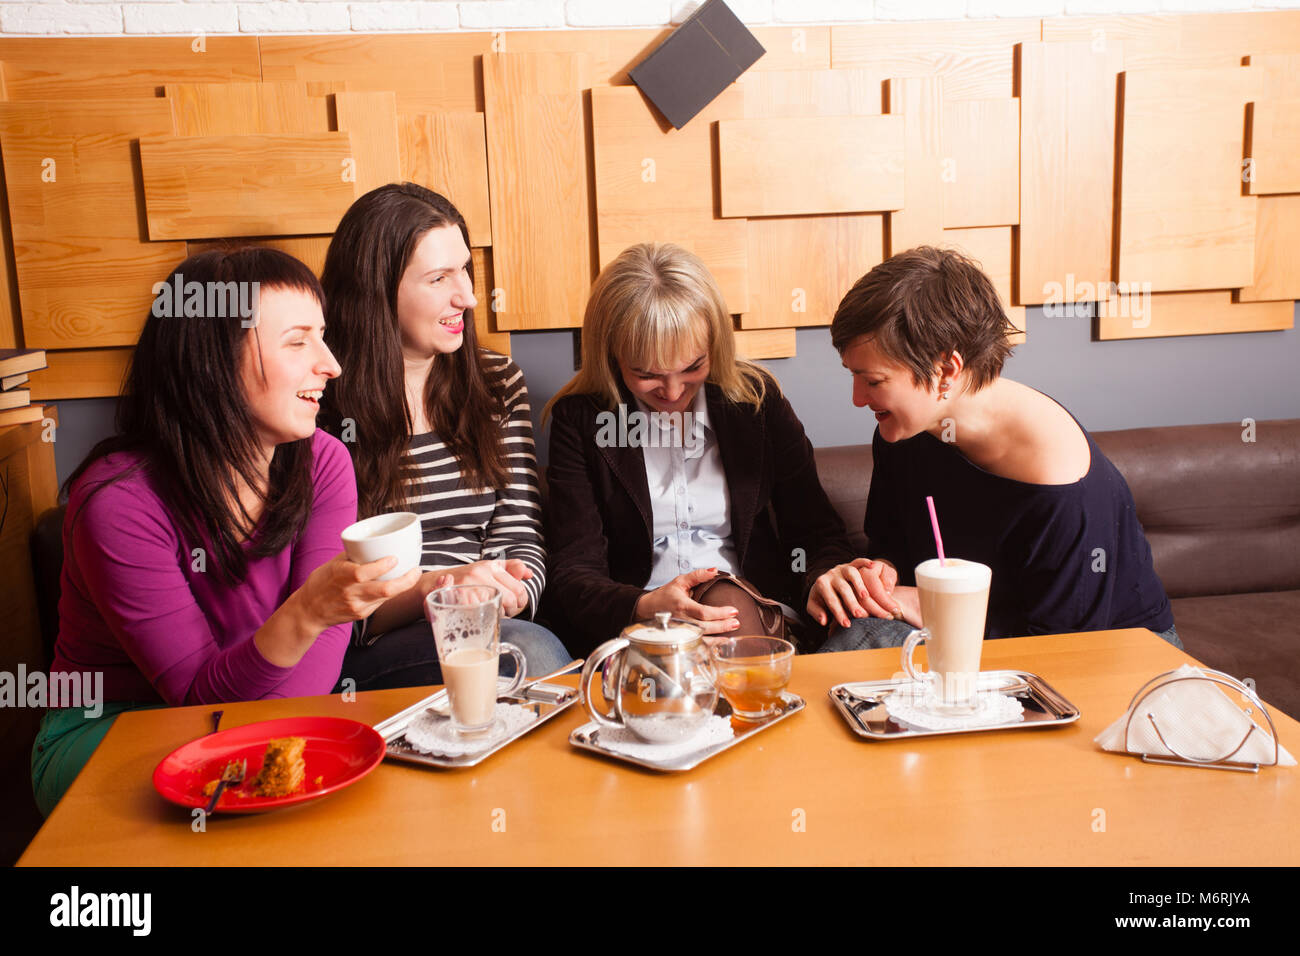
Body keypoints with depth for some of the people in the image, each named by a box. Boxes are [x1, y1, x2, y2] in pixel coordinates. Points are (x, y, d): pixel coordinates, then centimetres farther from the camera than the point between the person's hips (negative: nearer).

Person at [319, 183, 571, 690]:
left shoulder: (500, 385, 13)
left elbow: (521, 541, 8)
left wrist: (502, 593, -14)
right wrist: (435, 587, -22)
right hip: (366, 654, -4)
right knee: (529, 650, -32)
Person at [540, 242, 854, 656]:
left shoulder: (756, 400, 6)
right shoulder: (580, 420, 0)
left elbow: (817, 530, 7)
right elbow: (572, 573, -6)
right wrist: (645, 607, -28)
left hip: (755, 619, 3)